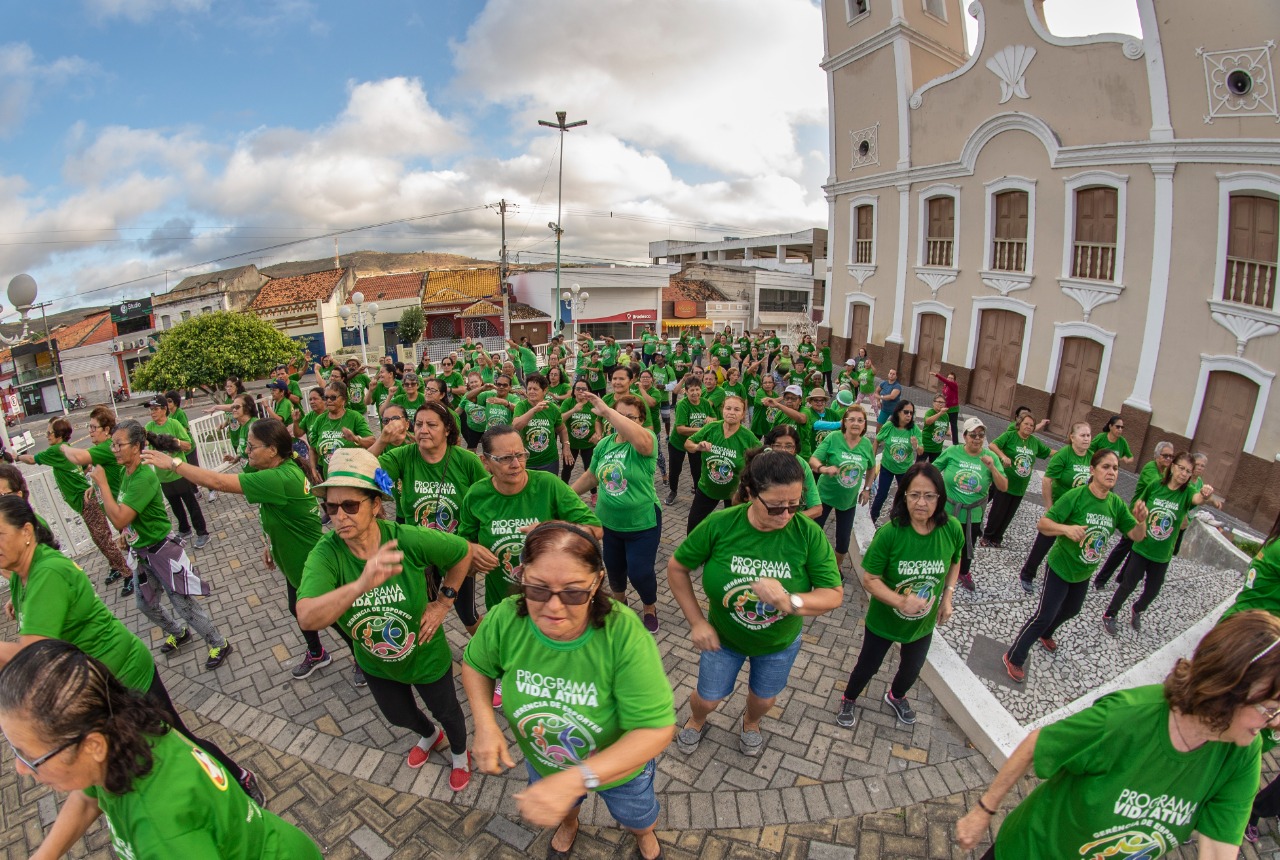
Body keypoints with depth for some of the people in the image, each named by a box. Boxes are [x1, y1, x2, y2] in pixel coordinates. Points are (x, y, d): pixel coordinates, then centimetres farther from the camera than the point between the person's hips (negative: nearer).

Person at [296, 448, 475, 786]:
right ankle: (430, 736, 66)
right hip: (376, 664, 3)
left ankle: (459, 753, 58)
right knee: (398, 716, 31)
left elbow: (463, 552, -15)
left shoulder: (408, 539, -33)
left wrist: (442, 603, -14)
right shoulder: (326, 553, -29)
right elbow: (307, 618, -44)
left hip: (425, 655, -3)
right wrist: (362, 584, -60)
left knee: (446, 711, 23)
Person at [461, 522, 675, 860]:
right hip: (543, 763, 3)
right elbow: (475, 664, -8)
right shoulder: (505, 620, -31)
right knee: (560, 807, 37)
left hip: (620, 766, -2)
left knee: (637, 816, 32)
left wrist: (575, 779, -47)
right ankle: (568, 825, 73)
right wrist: (485, 724, -25)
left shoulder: (624, 634, -41)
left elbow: (656, 729, -38)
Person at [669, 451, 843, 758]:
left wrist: (790, 602, -42)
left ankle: (751, 723, 64)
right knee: (708, 700, 20)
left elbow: (834, 594, -23)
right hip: (722, 637, -1)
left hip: (779, 642, 1)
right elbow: (677, 568, -15)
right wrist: (697, 622, -17)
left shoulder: (808, 533, -28)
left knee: (764, 699, 27)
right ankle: (696, 719, 58)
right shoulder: (719, 525, -29)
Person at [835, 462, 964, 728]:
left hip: (924, 622, 4)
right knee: (868, 666, 21)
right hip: (883, 619, -3)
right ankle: (849, 700, 52)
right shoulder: (889, 533, -31)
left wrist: (947, 597, -4)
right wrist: (900, 601, -37)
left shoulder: (952, 529, -20)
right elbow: (869, 579, -25)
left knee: (912, 669, 30)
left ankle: (896, 696, 64)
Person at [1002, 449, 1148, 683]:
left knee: (1071, 610, 28)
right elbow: (1042, 524, -26)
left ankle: (1045, 634, 57)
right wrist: (1067, 528, -44)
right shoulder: (1076, 496, -25)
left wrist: (1141, 520, -27)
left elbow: (1137, 536, -7)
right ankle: (1013, 658, 12)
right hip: (1060, 567, -7)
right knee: (1045, 615, -3)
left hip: (1084, 572, 7)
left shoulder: (1117, 504, -9)